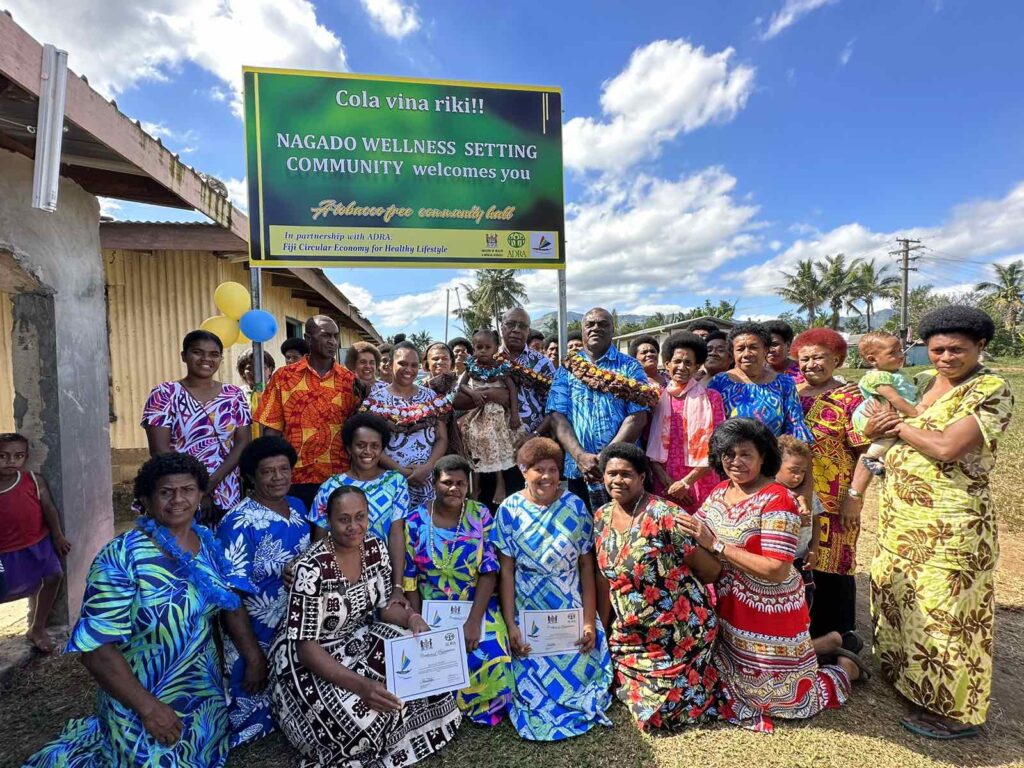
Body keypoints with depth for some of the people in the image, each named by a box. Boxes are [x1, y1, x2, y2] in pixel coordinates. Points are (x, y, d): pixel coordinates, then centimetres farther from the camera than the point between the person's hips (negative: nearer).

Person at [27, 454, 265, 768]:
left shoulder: (209, 544, -4)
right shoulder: (121, 557, -21)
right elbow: (96, 645, -21)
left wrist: (254, 658, -3)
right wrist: (149, 708, -21)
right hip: (142, 699, -6)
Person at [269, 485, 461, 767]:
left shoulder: (376, 549, -9)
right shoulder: (312, 569, -27)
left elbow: (385, 605, 1)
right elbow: (305, 645, -25)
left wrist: (412, 618, -22)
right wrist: (360, 685, -37)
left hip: (359, 637, 6)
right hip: (310, 657, -6)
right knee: (360, 716, -29)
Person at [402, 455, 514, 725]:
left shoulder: (481, 515, -4)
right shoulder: (415, 521, -4)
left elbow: (489, 571, -9)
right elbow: (409, 580, -1)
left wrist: (473, 621, -18)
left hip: (478, 607, 0)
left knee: (491, 658, -24)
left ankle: (482, 708, 10)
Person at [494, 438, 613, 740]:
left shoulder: (575, 506, -6)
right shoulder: (510, 509, -8)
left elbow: (586, 566, -3)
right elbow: (506, 570, -6)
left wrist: (590, 621, -7)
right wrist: (510, 625, -10)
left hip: (572, 611, 1)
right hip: (528, 614, 0)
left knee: (579, 668, -1)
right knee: (534, 676, -4)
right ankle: (541, 712, 26)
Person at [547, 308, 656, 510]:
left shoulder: (630, 367, 3)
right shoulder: (567, 368, 8)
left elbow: (638, 417, -6)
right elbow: (557, 416, -2)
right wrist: (581, 457, -15)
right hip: (578, 470, 2)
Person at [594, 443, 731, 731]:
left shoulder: (664, 515, -22)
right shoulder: (602, 517, -2)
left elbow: (711, 569, -15)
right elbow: (604, 578, 5)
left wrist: (676, 584, 2)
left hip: (679, 631, -6)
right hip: (630, 634, 6)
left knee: (656, 712, 5)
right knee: (630, 692, 15)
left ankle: (708, 681, 31)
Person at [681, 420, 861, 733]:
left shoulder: (777, 499, -23)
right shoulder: (720, 492, 0)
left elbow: (776, 570, -28)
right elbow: (697, 539, 5)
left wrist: (715, 544, -29)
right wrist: (678, 526, -16)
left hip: (769, 613, -7)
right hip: (731, 611, 7)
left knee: (785, 696, 13)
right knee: (752, 676, 27)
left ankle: (848, 666, 37)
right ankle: (828, 642, 41)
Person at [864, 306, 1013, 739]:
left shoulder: (992, 391, -13)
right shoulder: (924, 382, 9)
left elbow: (948, 447, -25)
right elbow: (894, 425, 16)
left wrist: (899, 424, -11)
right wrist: (878, 424, -5)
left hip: (949, 525, -7)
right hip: (899, 515, 7)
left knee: (945, 611, 6)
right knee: (899, 599, 19)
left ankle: (956, 711, 25)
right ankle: (908, 680, 40)